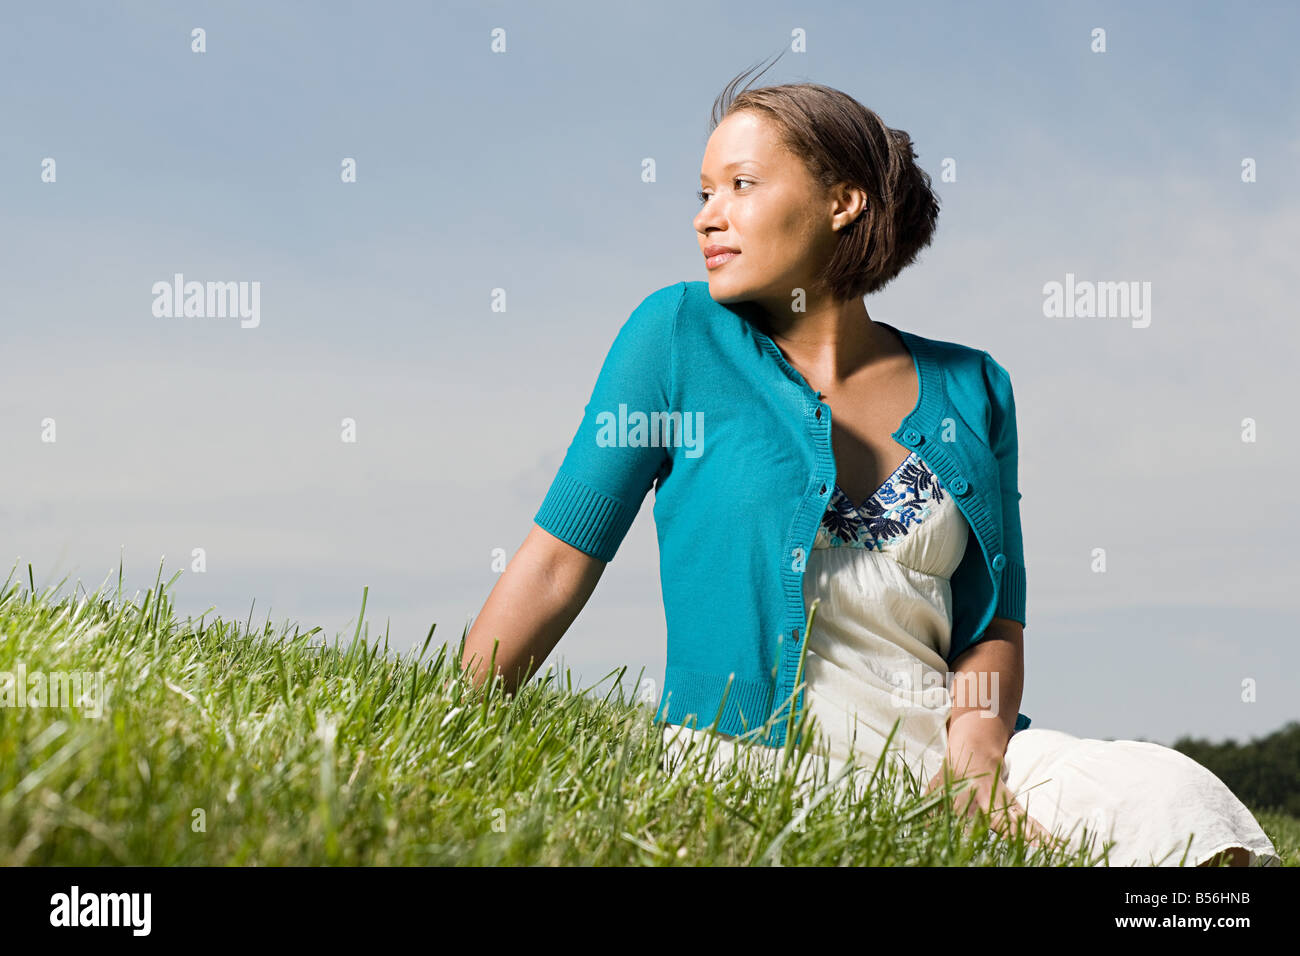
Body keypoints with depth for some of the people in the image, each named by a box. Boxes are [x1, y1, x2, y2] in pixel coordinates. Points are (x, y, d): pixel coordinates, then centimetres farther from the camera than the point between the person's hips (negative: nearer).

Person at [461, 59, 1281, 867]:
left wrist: (975, 756, -7)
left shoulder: (970, 391, 12)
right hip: (753, 757, -3)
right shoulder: (680, 335, 4)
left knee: (1175, 795, -23)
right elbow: (560, 560, 4)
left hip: (937, 744, 3)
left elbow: (995, 624, 13)